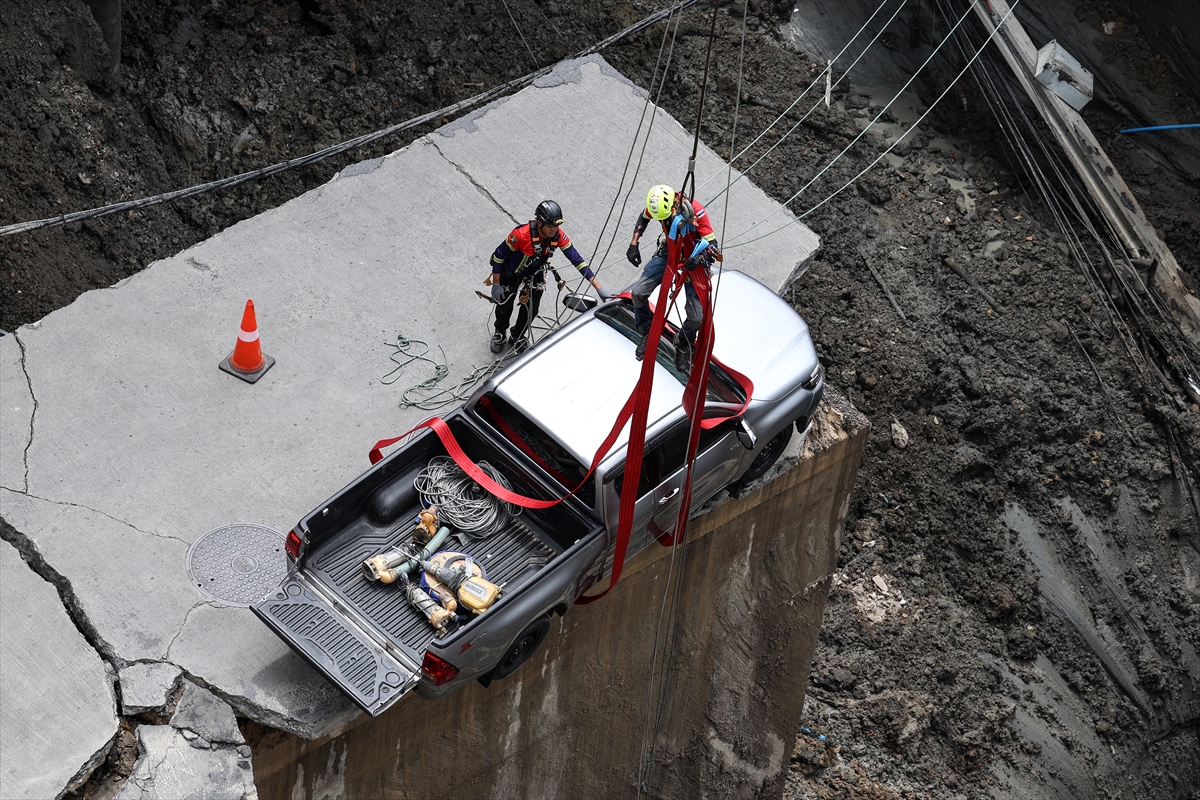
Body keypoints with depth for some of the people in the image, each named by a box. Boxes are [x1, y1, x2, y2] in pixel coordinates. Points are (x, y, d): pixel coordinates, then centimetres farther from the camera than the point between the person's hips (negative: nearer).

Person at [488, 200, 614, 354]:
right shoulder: (521, 235, -42)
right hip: (510, 273, -3)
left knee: (531, 309, 6)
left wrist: (599, 288, -27)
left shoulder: (558, 236, -30)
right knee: (504, 305, 17)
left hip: (534, 274, 3)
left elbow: (577, 260, -24)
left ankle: (518, 338, 37)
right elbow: (498, 256, -27)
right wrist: (496, 285, -18)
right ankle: (499, 334, 49)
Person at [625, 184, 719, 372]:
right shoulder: (657, 205, -19)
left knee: (696, 317, -14)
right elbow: (643, 218, 7)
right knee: (637, 293, -11)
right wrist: (633, 244, -2)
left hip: (693, 260, -4)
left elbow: (712, 245, -25)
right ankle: (648, 333, 16)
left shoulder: (697, 212, -32)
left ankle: (684, 345, 19)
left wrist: (700, 258, -46)